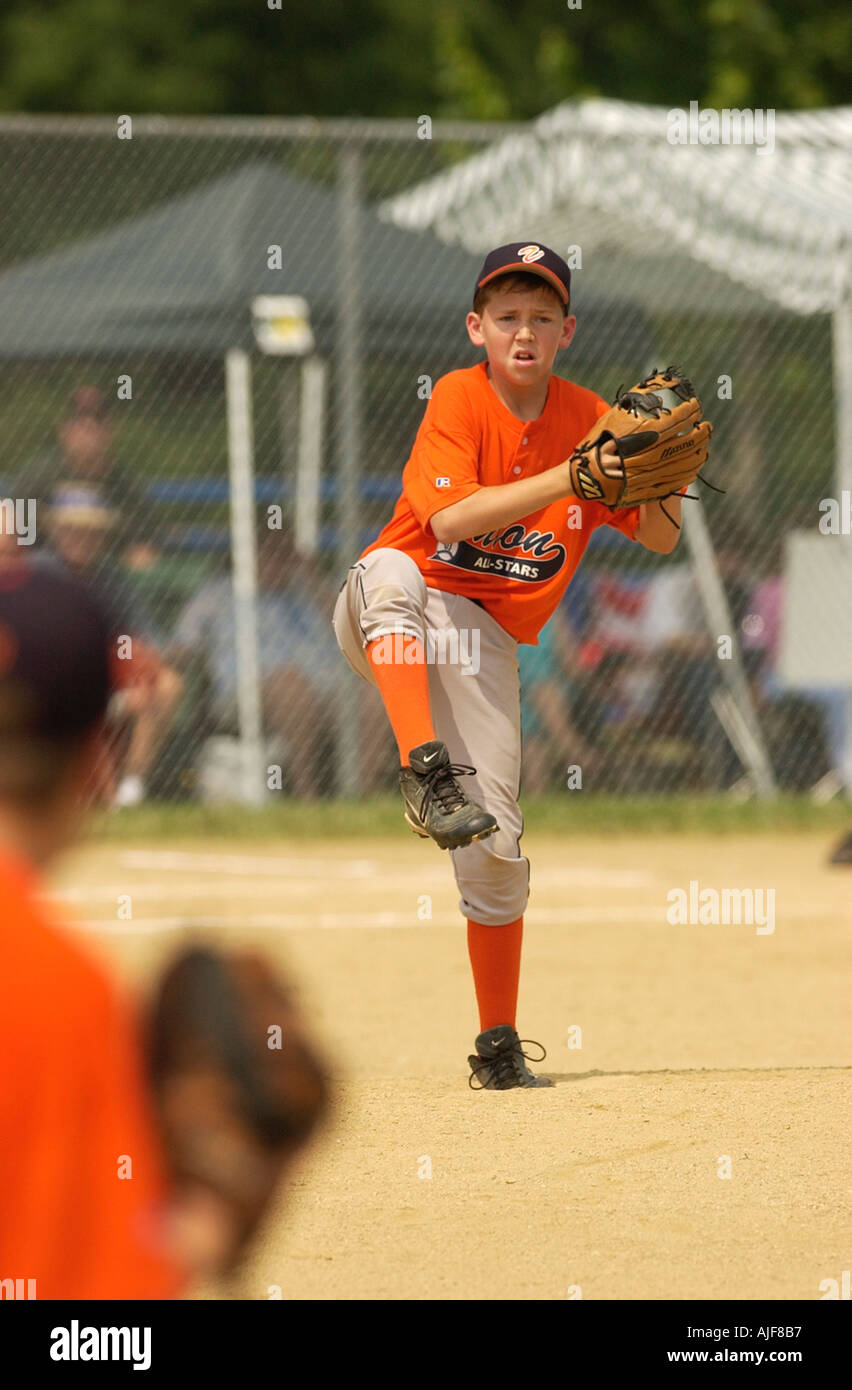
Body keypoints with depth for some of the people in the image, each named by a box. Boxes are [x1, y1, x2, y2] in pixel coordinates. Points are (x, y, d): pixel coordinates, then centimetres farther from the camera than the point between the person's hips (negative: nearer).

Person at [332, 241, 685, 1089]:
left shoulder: (589, 419, 2)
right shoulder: (459, 398, -10)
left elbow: (659, 538, 1)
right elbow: (449, 518, -25)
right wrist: (569, 479, -33)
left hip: (483, 637, 3)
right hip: (388, 625, -3)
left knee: (495, 845, -5)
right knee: (390, 571, -39)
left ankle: (498, 1048, 7)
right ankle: (425, 772, -48)